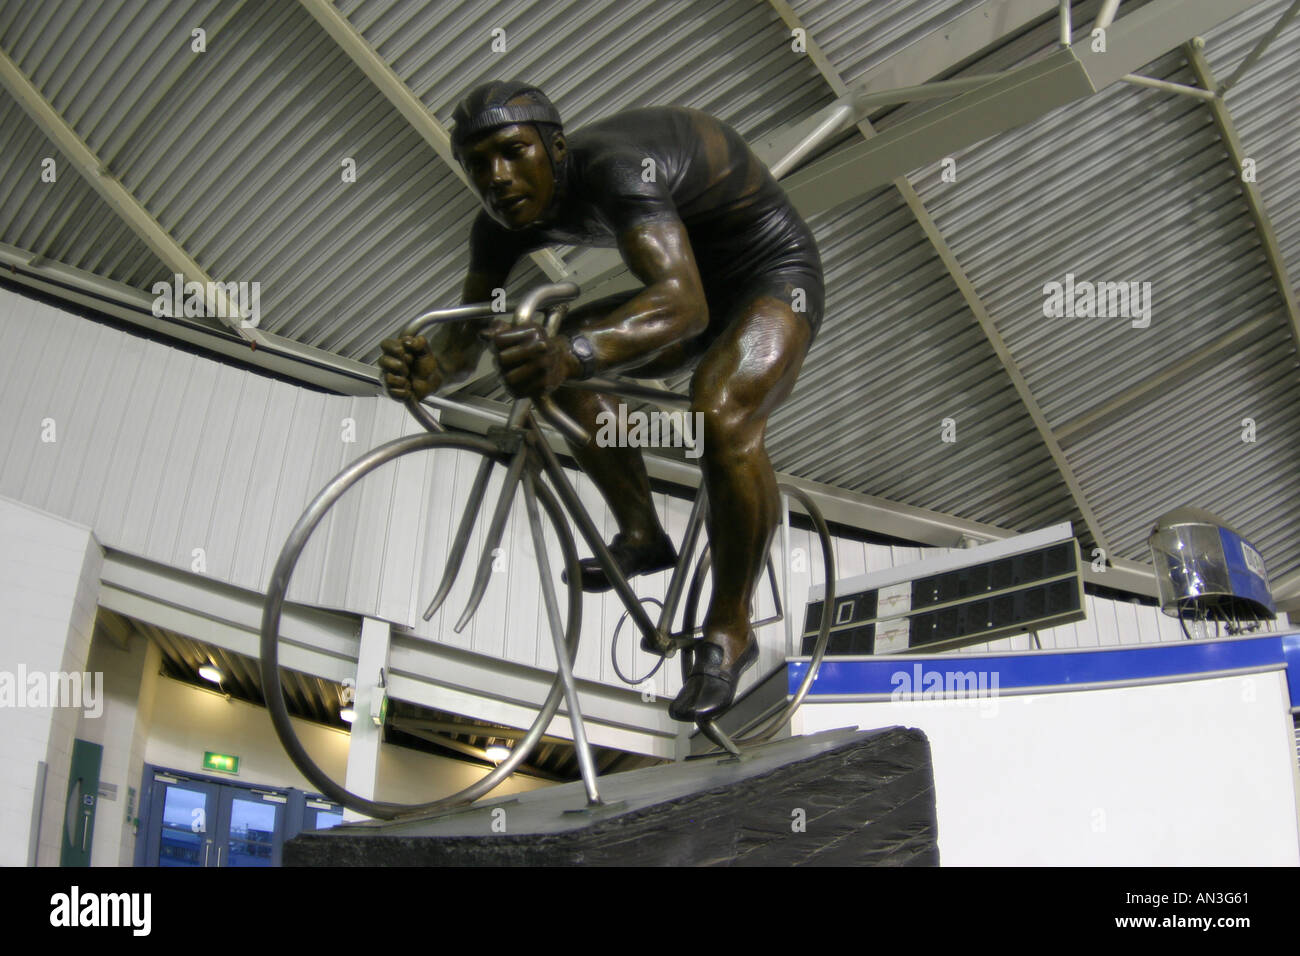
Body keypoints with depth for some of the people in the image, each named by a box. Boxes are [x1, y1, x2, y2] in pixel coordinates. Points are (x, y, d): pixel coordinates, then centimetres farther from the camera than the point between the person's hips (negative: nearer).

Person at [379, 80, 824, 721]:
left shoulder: (611, 169, -34)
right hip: (698, 285, 8)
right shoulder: (505, 223, -9)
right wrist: (431, 370, -35)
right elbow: (468, 334, -10)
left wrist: (571, 354, -65)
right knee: (550, 355, -8)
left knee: (721, 416, -34)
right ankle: (642, 535, 1)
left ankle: (729, 631, -17)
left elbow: (683, 302, -49)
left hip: (775, 274, -8)